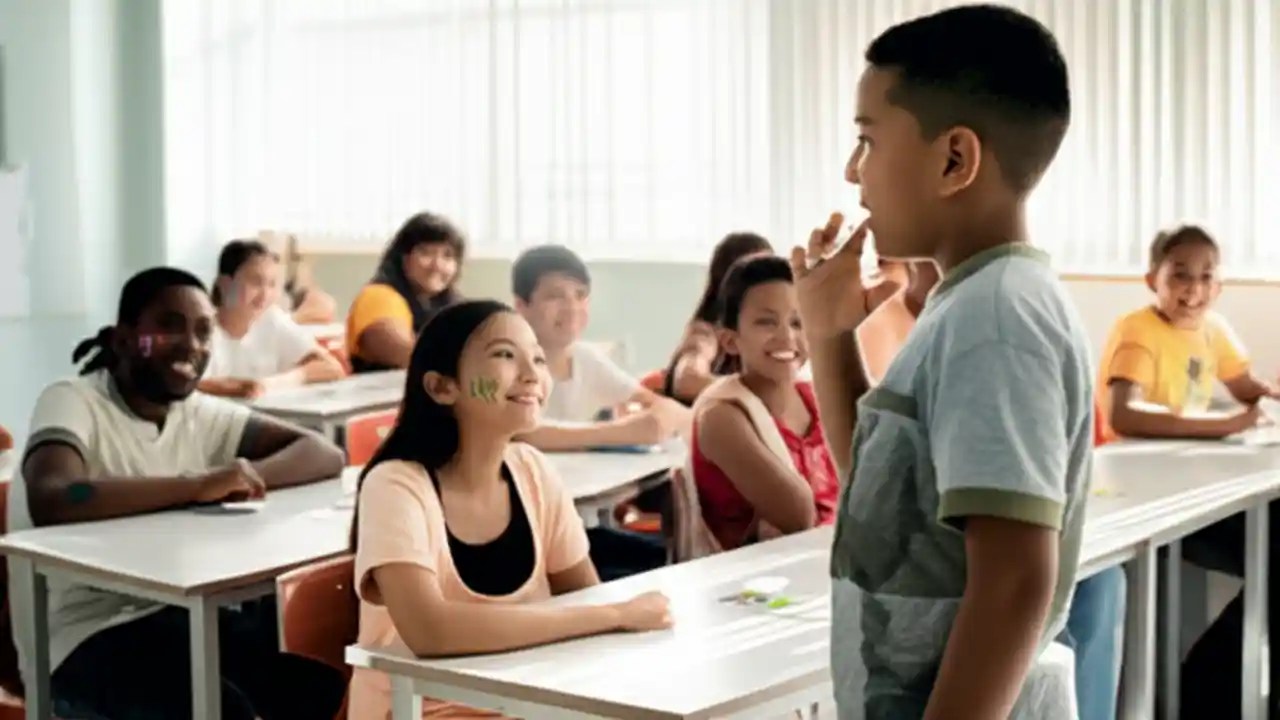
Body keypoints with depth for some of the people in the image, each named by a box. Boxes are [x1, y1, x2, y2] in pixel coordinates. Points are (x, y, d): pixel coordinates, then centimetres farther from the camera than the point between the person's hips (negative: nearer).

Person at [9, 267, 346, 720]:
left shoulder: (201, 414, 9)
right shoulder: (72, 403, -10)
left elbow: (326, 455, 4)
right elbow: (49, 503, -32)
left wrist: (250, 477, -16)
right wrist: (197, 485, -31)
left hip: (173, 616, 6)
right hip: (80, 638, -6)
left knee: (324, 678, -14)